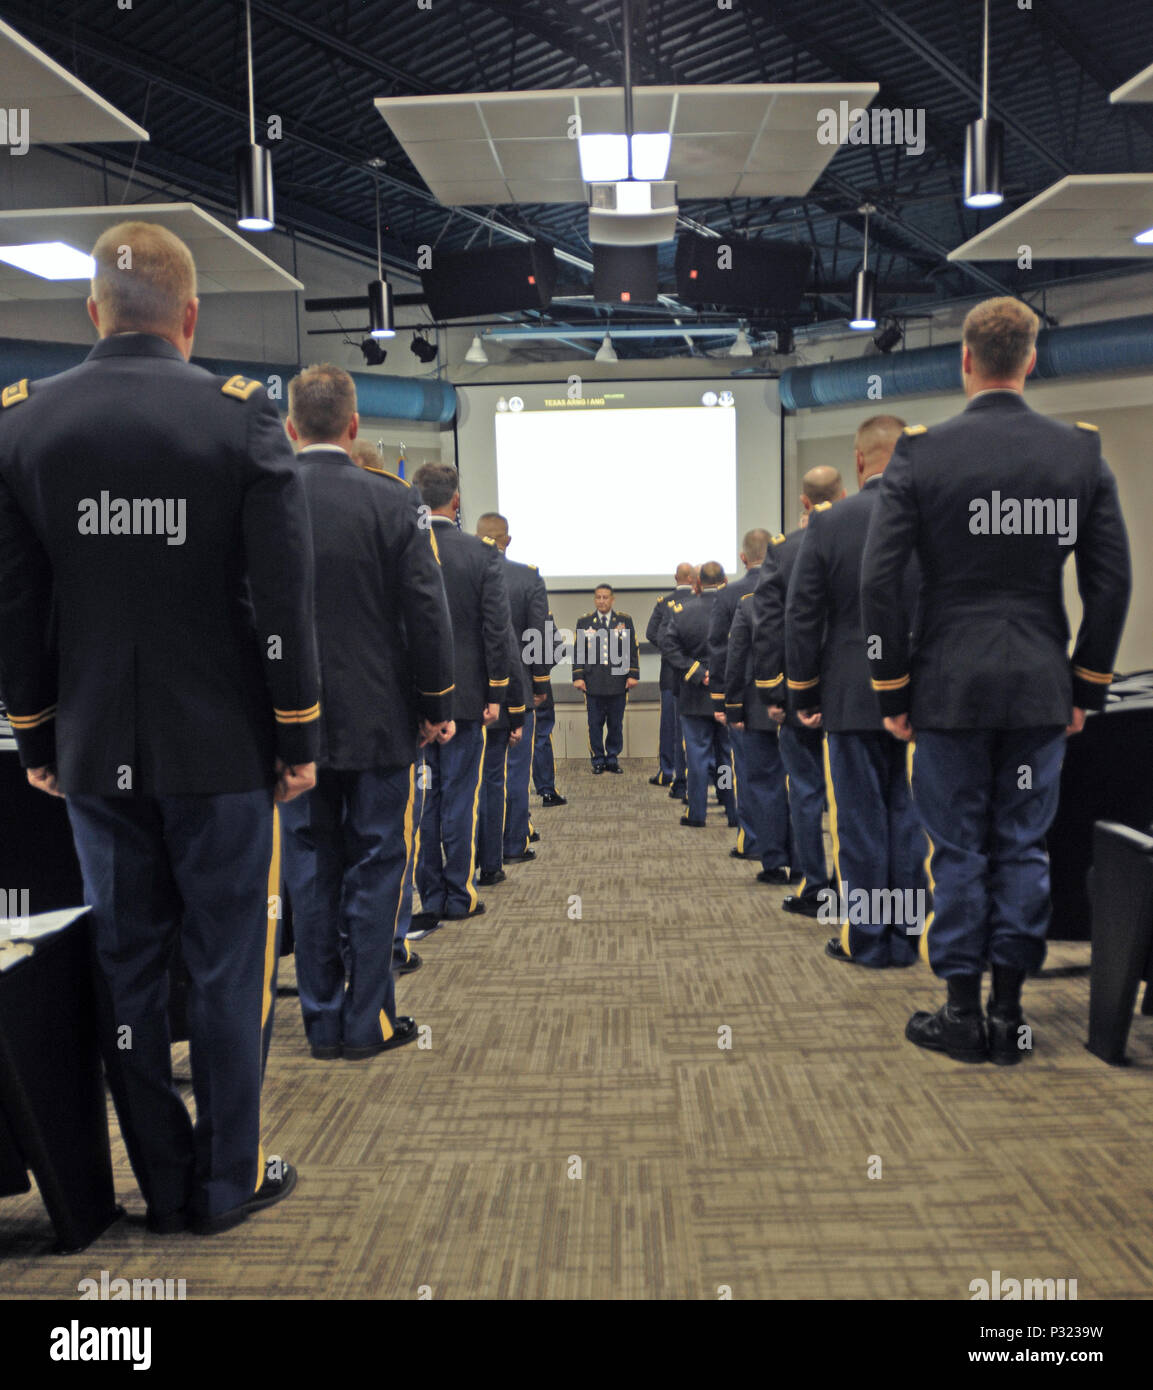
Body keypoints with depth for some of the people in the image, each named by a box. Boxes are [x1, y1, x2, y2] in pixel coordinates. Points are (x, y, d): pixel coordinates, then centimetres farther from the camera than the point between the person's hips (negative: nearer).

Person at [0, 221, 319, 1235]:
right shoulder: (242, 417, -8)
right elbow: (284, 599, -11)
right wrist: (299, 739, -2)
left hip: (95, 756, 3)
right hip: (223, 750, -3)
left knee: (125, 961, 14)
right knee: (229, 961, 10)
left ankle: (163, 1185, 27)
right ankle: (227, 1183, 23)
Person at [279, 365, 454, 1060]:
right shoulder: (390, 504, -9)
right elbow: (427, 616, -9)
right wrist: (437, 706, 2)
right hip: (378, 721, -2)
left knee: (311, 870, 12)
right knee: (376, 866, 8)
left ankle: (323, 1020, 21)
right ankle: (368, 1021, 15)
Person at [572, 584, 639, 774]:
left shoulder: (625, 620, 8)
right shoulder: (584, 622, 8)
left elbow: (632, 650, 8)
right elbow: (578, 651, 8)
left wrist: (633, 674, 1)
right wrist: (578, 677, 0)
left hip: (618, 682, 1)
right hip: (593, 683, 0)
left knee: (616, 724, 6)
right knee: (595, 724, 1)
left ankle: (613, 759, 16)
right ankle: (598, 760, 11)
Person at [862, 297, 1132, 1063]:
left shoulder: (920, 454, -5)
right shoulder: (1083, 453, 3)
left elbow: (878, 582, -8)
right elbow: (1113, 584, 4)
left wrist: (894, 691, 1)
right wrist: (1087, 688, 12)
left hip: (950, 686, -2)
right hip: (1042, 689, 2)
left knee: (959, 849, 7)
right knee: (1024, 847, 11)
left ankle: (963, 1011, 16)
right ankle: (1010, 1011, 19)